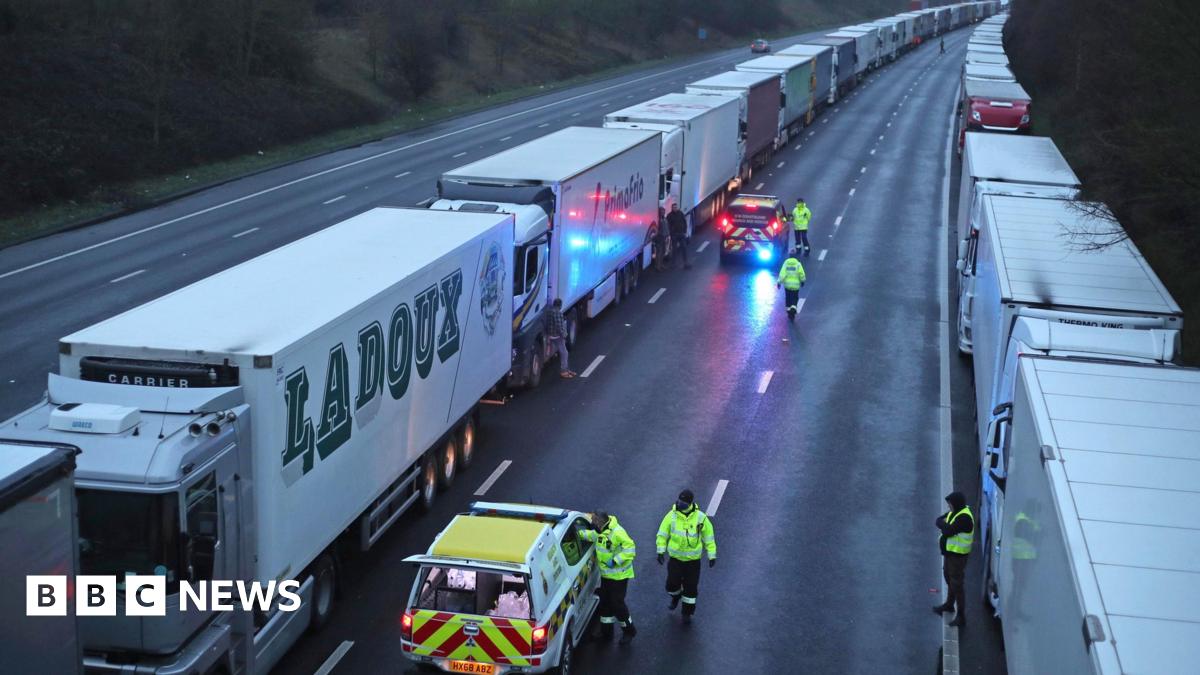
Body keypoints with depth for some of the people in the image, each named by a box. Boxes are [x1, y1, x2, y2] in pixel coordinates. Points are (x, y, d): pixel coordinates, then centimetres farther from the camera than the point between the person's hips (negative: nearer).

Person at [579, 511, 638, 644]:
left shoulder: (617, 533, -28)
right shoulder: (600, 531, -1)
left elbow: (630, 549, -28)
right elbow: (591, 535, 21)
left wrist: (615, 560, -30)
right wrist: (580, 533, 8)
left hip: (618, 576, -9)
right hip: (606, 574, 9)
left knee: (617, 603, -2)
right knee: (604, 602, 15)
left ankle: (629, 630, 18)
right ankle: (606, 632, 29)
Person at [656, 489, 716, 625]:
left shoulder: (700, 518, -14)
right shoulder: (672, 515, -12)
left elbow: (709, 537, -2)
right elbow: (662, 534, -1)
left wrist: (712, 555, -1)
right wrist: (660, 551, -6)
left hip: (693, 559, -1)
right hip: (675, 557, 1)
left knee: (691, 587, 6)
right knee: (672, 584, -2)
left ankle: (687, 612, 25)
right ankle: (676, 596, 35)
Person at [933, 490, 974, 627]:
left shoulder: (964, 517, -25)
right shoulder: (954, 512, 6)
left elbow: (949, 531, -30)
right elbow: (938, 520, 6)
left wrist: (942, 524, -11)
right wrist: (945, 525, -14)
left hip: (958, 555, -10)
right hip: (950, 552, 10)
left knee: (957, 585, -6)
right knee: (949, 578, 26)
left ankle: (961, 617, 0)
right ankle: (949, 604, 47)